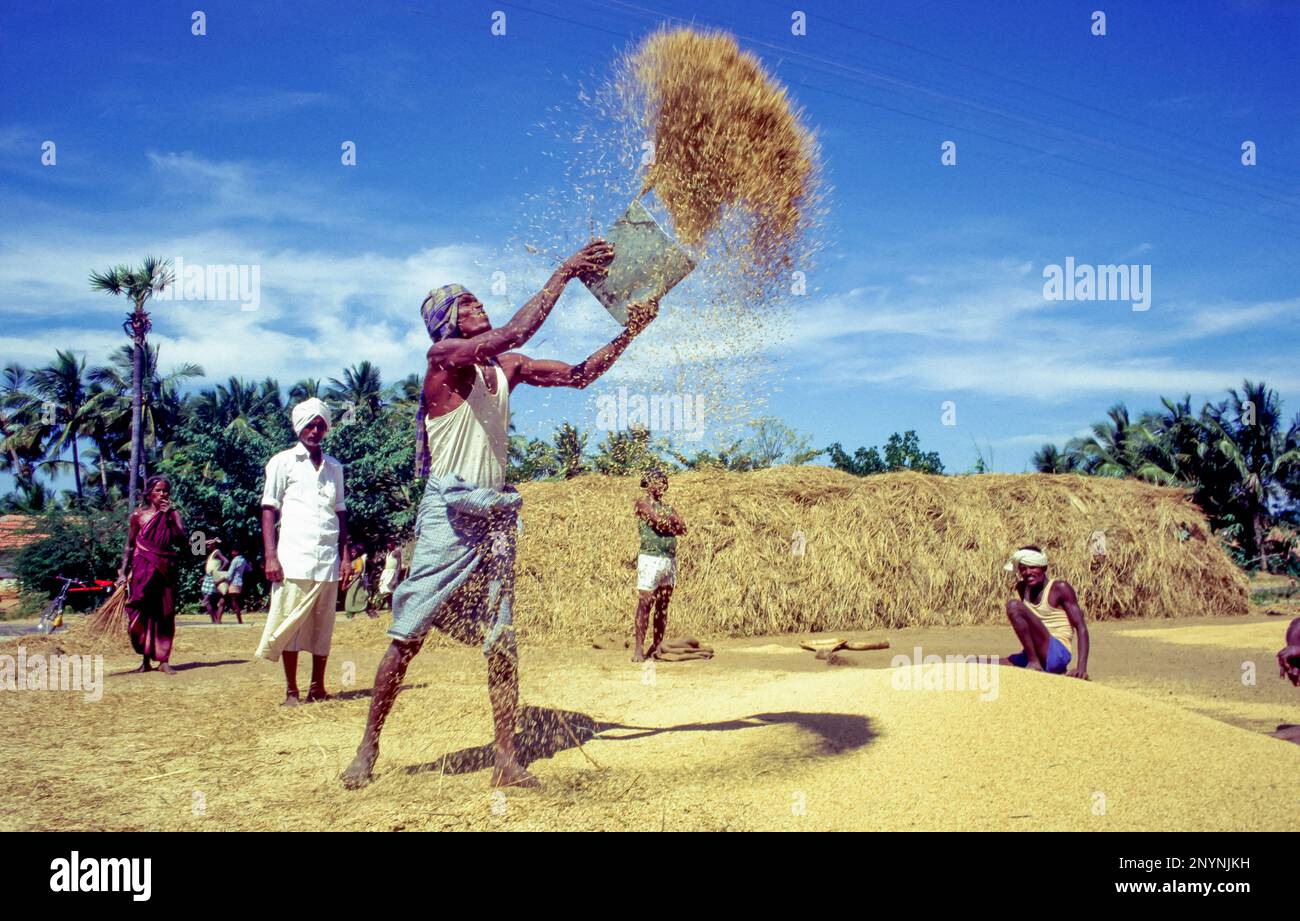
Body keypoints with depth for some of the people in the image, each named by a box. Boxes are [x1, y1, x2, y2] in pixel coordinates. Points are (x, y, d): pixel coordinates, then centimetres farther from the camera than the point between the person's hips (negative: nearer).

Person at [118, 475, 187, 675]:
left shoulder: (173, 514, 4)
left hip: (165, 570, 1)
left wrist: (169, 517, -15)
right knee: (142, 615, 1)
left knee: (165, 614, -1)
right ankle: (146, 660, 12)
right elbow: (129, 546, 6)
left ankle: (163, 660, 2)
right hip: (142, 570, -1)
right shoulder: (138, 516, 2)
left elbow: (181, 539, -10)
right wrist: (123, 572, 1)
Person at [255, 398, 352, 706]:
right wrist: (271, 557, -7)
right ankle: (291, 690, 4)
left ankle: (317, 687, 13)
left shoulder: (334, 467, 18)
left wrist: (345, 556, 10)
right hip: (294, 559, -3)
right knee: (290, 624, -3)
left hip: (328, 560, 4)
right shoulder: (283, 462, 6)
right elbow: (269, 509, 2)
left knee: (323, 626, 5)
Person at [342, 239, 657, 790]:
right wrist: (563, 273, -18)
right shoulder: (444, 356, -7)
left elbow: (579, 375, 13)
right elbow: (513, 333, -22)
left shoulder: (507, 367, 13)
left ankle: (505, 758, 7)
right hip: (450, 513, -6)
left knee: (502, 639, 3)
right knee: (408, 635, -3)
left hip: (497, 513, 6)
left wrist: (628, 334, 2)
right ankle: (368, 747, 9)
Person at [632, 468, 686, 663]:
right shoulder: (643, 503, -1)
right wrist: (671, 522, 1)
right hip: (650, 558, -7)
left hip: (670, 559, 7)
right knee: (645, 604, -9)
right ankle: (639, 650, -9)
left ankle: (657, 647, 13)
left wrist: (666, 522, -8)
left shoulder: (666, 506, 19)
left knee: (663, 606, 8)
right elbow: (659, 520, -16)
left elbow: (682, 528, 5)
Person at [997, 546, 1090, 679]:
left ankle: (1034, 662, -19)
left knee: (1013, 605, -21)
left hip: (1057, 654, -7)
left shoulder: (1060, 588, -3)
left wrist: (1082, 668, -20)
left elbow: (1080, 627, -10)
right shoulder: (1022, 590, 15)